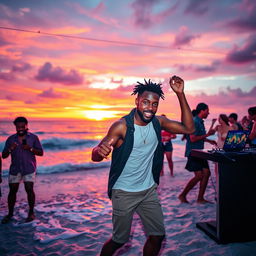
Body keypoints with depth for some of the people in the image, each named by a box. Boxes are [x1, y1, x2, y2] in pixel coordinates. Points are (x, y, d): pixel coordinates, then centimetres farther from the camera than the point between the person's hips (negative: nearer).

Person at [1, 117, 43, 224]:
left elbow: (41, 152, -1)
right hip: (15, 169, 3)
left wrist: (30, 149, -18)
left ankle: (31, 213, 6)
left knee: (29, 189, -10)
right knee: (12, 190, 4)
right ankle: (10, 214, 21)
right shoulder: (11, 139, 6)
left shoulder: (33, 137, 1)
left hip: (29, 168, -2)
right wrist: (10, 149, -15)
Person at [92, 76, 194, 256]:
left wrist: (180, 94, -16)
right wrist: (100, 151, -50)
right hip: (124, 192, -4)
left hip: (149, 190, 5)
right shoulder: (122, 126, -20)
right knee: (119, 240, 9)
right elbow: (95, 155, -24)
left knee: (158, 236, 10)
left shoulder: (158, 122, -4)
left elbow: (188, 128, -9)